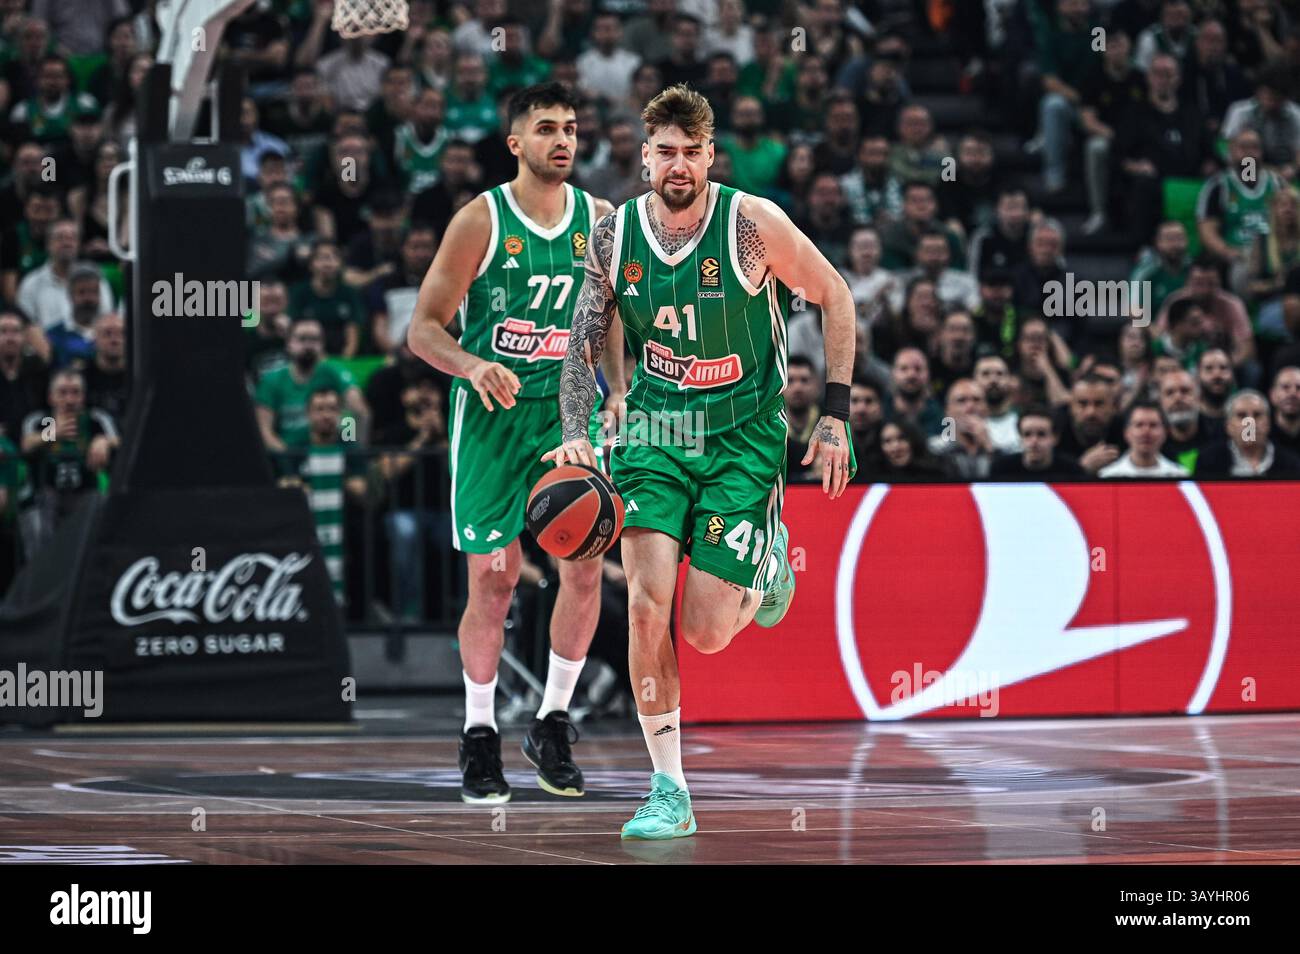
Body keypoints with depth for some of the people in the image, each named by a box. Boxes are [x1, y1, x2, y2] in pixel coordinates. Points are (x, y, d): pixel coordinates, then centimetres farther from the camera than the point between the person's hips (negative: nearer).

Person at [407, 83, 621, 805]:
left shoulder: (600, 220, 3)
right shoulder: (481, 221, -8)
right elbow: (423, 329, -9)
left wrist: (618, 393, 0)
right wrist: (474, 365, -28)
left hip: (571, 406, 3)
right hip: (492, 414, -3)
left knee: (585, 563, -7)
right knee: (493, 579, -2)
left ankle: (552, 724, 9)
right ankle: (479, 737, 13)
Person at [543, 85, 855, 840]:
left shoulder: (753, 224, -15)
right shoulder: (613, 237, -5)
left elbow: (836, 298, -2)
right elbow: (585, 344, 7)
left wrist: (836, 415, -5)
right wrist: (577, 435, -9)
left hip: (744, 436, -3)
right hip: (654, 432, 3)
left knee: (706, 631, -7)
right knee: (647, 603, -16)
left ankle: (767, 560, 30)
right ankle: (669, 794, -6)